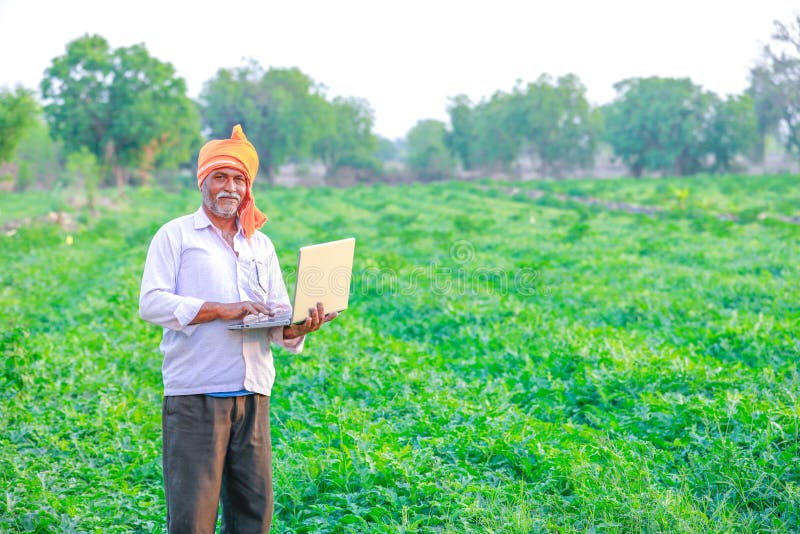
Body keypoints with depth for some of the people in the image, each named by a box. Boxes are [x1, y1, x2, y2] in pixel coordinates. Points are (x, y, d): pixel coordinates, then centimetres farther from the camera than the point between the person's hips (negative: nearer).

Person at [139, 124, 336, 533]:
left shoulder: (261, 245, 20)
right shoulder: (176, 235, 6)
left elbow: (278, 317, 16)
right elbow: (151, 303, -7)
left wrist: (296, 328, -8)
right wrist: (220, 310, -16)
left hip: (252, 393, 5)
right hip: (196, 394, -5)